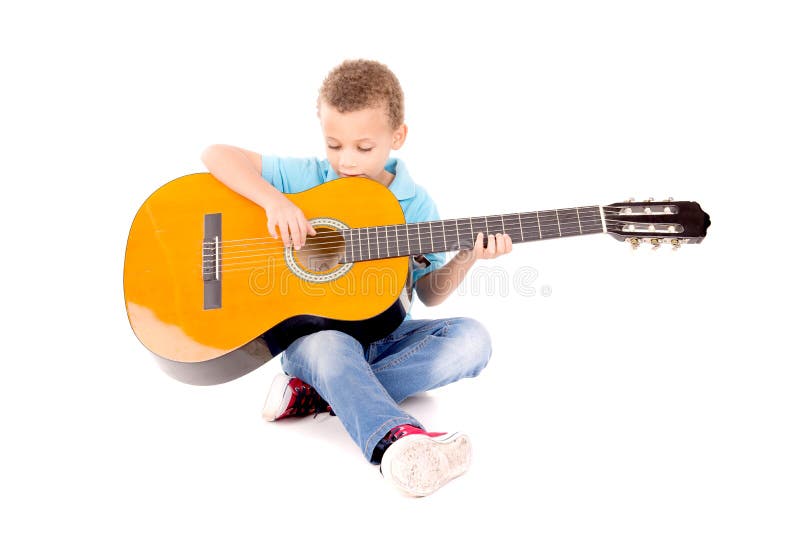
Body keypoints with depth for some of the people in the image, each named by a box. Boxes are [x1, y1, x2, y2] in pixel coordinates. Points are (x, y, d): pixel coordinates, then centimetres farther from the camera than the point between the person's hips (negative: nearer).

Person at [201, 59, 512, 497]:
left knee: (471, 339, -22)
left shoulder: (416, 204, 1)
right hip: (312, 331, -2)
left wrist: (466, 258, -14)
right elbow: (216, 155, -10)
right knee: (329, 346, -36)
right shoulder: (306, 177, -3)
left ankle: (319, 394, -26)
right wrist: (274, 200, -25)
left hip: (384, 334, 3)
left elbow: (429, 293, 4)